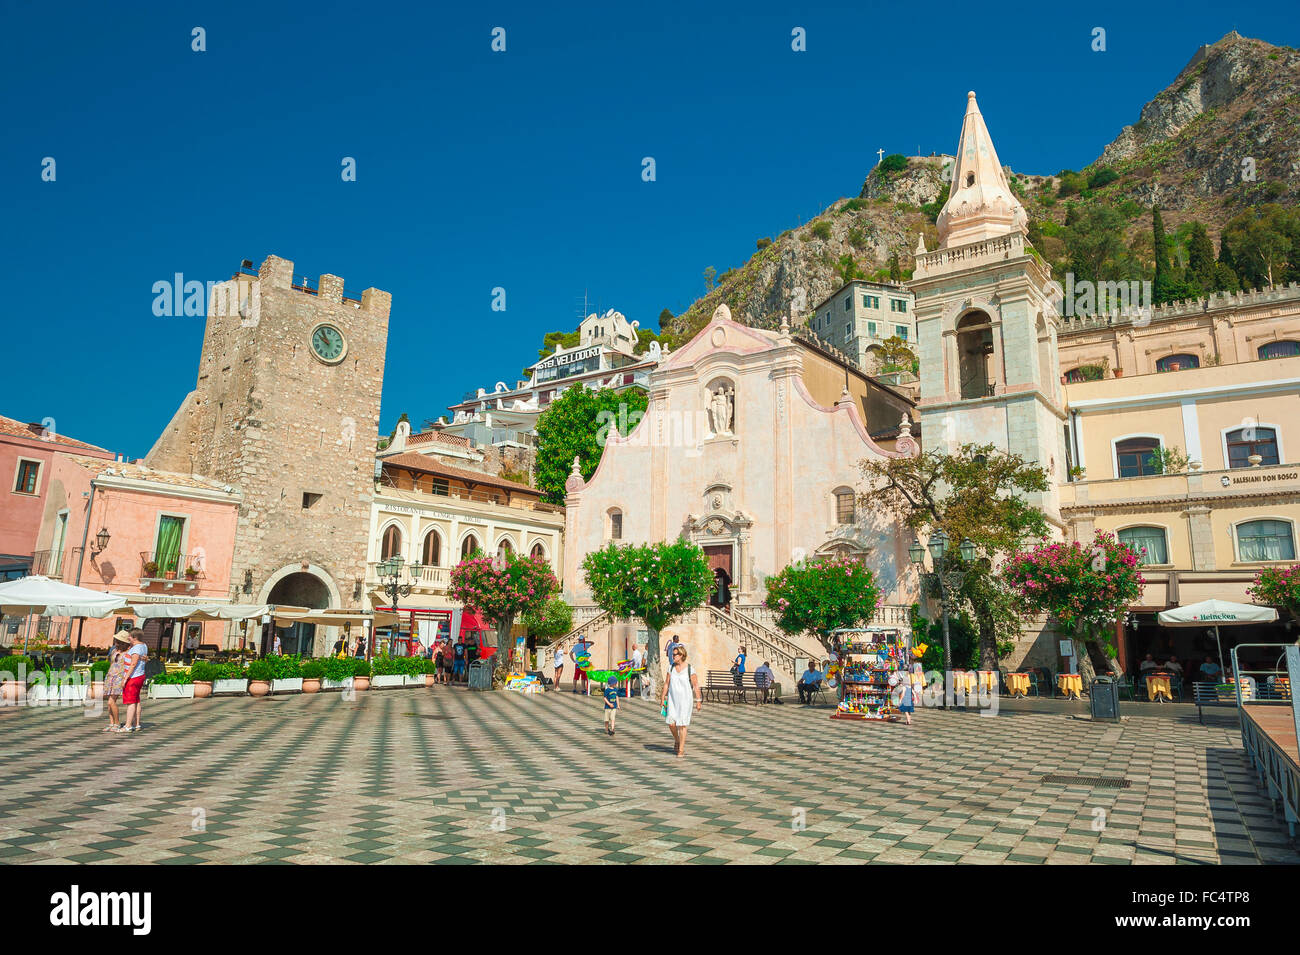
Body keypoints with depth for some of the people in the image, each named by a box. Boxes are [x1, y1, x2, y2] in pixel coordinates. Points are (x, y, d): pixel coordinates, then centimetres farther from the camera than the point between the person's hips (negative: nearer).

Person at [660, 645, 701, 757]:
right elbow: (666, 683, 9)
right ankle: (677, 740, 24)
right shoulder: (671, 667, 3)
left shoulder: (690, 668, -10)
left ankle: (681, 749, 8)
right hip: (672, 699, 4)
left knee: (682, 724, -3)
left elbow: (696, 686, -8)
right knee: (671, 722, -4)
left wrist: (698, 701, -9)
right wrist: (662, 698, 8)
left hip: (685, 699, -4)